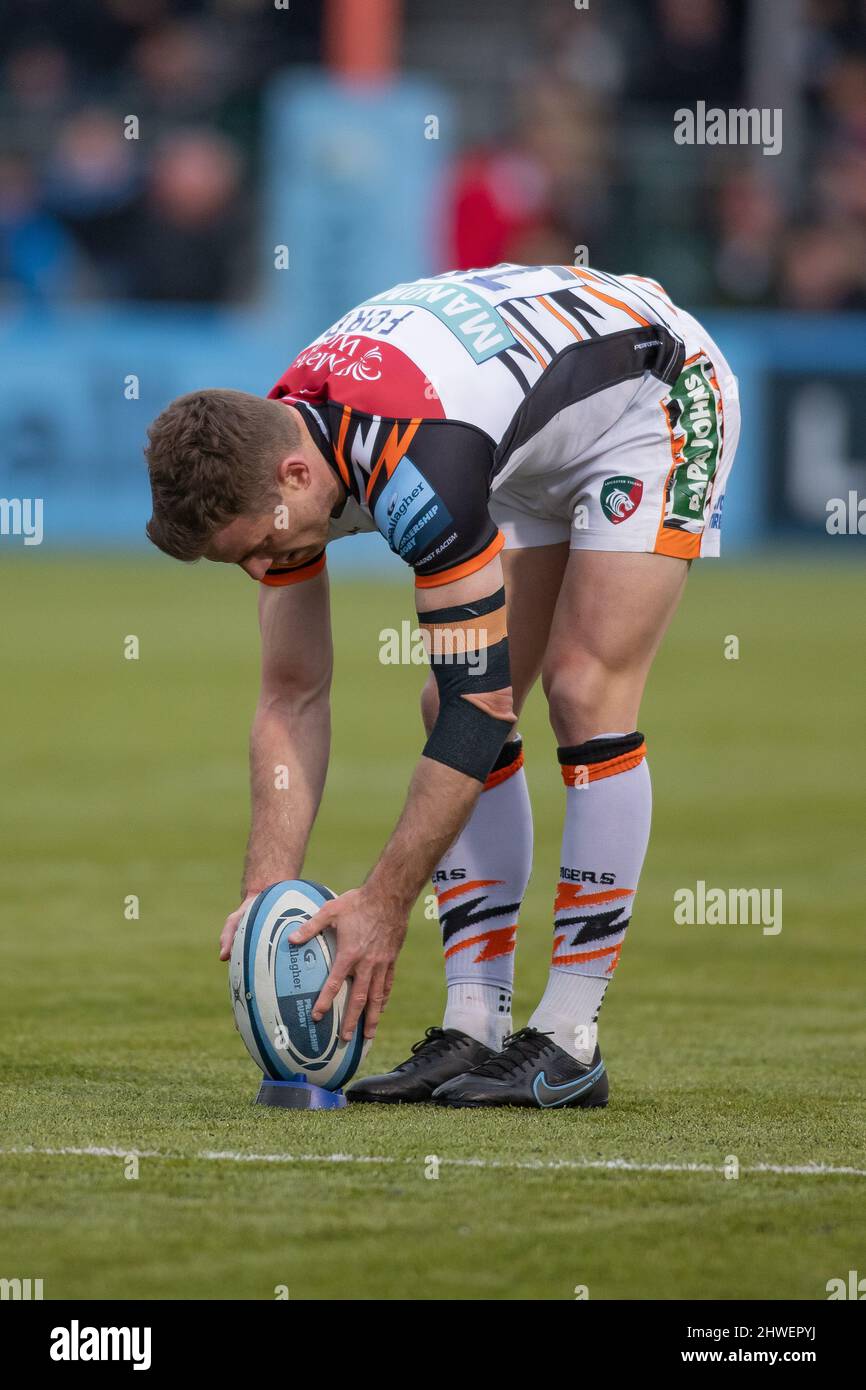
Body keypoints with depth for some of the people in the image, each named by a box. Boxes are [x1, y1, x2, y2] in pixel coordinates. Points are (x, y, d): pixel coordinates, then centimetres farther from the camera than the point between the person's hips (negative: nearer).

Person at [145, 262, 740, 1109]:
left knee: (585, 691, -18)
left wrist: (384, 904, -33)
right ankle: (476, 1029, -2)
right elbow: (293, 697, -5)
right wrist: (266, 889, -13)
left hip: (656, 393, -8)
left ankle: (570, 1041, -14)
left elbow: (481, 704, -36)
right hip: (534, 445, 9)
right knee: (453, 707, -2)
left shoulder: (414, 465, -40)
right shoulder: (264, 459, -15)